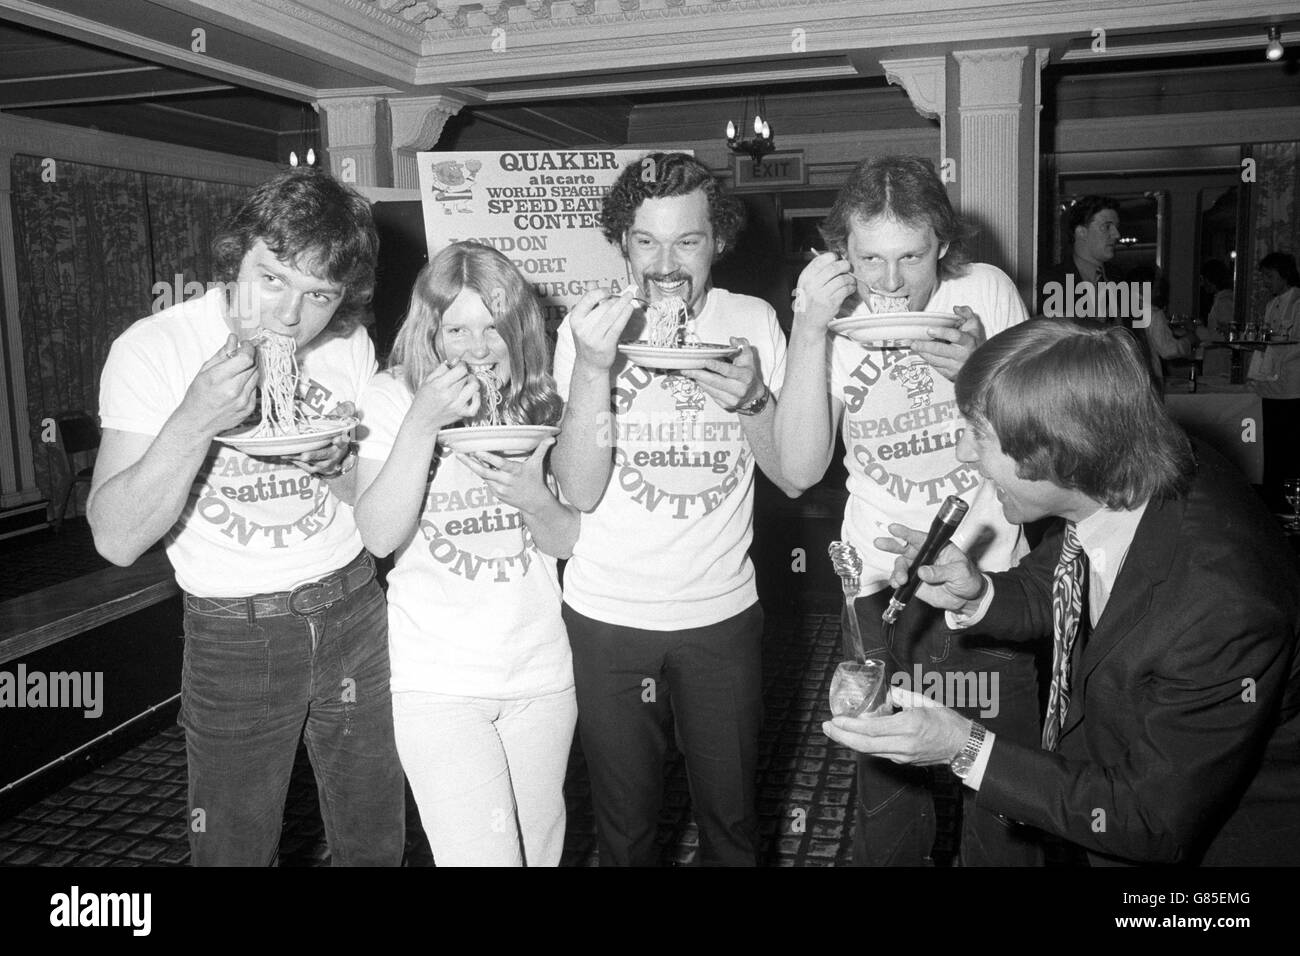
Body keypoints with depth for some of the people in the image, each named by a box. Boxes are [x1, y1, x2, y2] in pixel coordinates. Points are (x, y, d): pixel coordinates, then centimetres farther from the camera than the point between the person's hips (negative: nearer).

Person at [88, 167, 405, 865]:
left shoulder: (351, 345, -2)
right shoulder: (153, 349, -13)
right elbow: (117, 539, -19)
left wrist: (335, 464, -17)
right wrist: (194, 421, -32)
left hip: (351, 608, 3)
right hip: (234, 636, -3)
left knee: (375, 841, 15)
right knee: (235, 848, 10)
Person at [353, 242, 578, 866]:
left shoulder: (539, 404, 3)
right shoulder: (391, 398, -7)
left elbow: (568, 541, 3)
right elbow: (379, 536, -16)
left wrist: (533, 498, -20)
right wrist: (422, 422, -25)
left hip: (541, 675, 4)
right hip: (436, 681, -3)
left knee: (540, 848, 16)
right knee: (484, 856, -8)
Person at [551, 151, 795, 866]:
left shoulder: (752, 321, -2)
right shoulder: (589, 324, -7)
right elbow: (580, 491, -14)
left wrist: (752, 398, -22)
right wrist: (592, 369, -26)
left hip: (722, 612, 1)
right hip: (606, 615, -1)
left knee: (730, 815, 17)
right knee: (625, 822, 16)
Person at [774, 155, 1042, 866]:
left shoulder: (986, 290, -7)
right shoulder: (828, 307, -6)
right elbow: (800, 470, -12)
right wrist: (809, 330, -20)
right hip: (881, 585, 0)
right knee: (887, 800, 13)